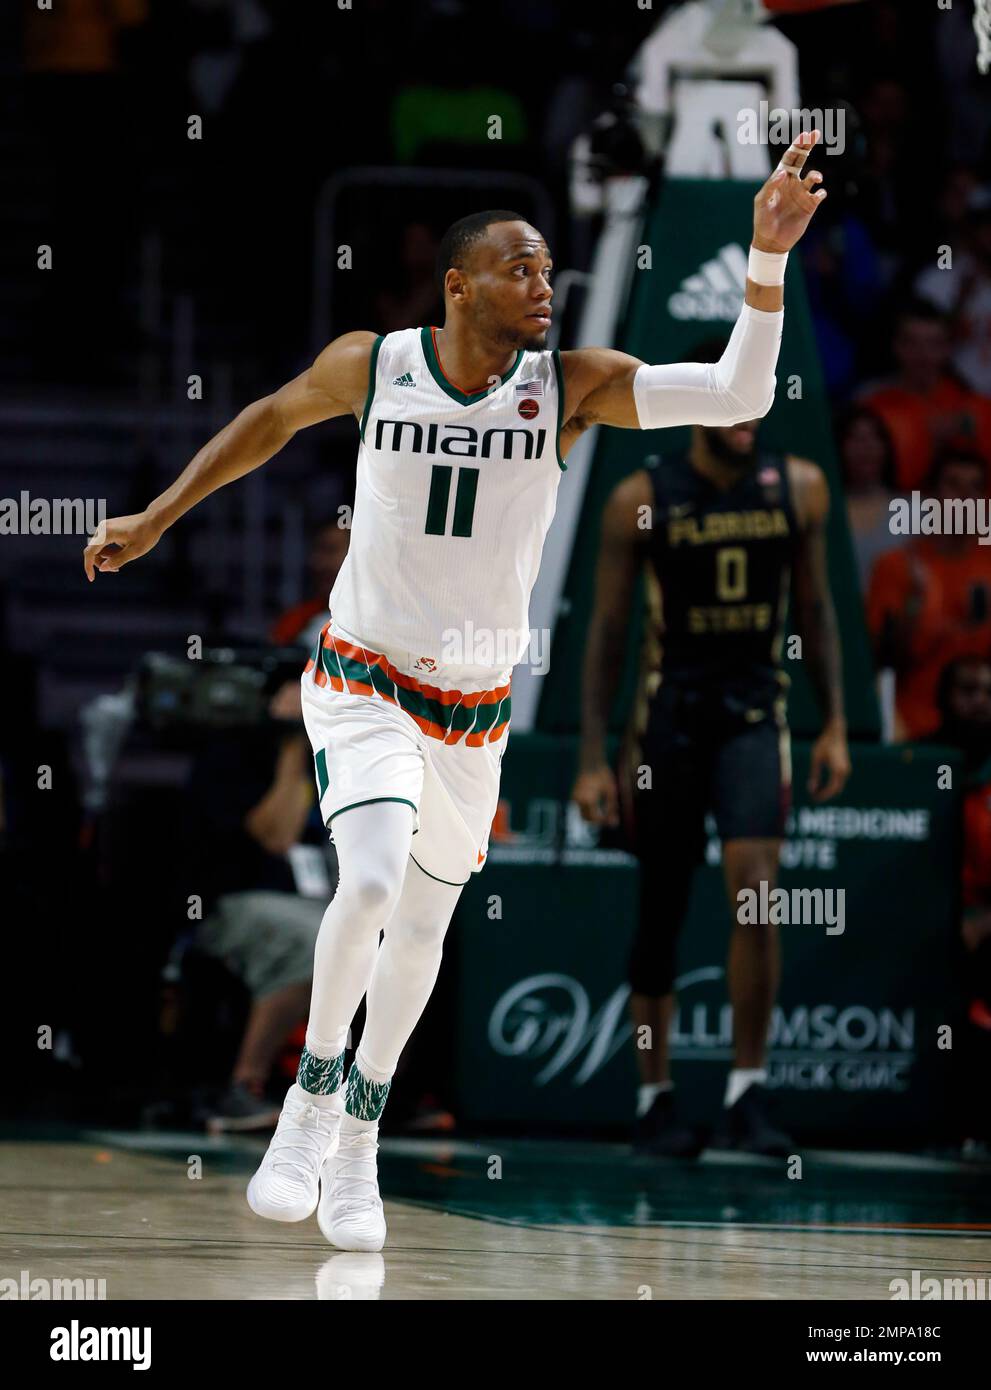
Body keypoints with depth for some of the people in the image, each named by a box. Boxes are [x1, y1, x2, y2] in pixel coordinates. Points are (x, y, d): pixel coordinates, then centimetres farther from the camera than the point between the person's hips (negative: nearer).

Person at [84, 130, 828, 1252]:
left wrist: (767, 255, -34)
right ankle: (312, 1096, -4)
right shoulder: (371, 365, -11)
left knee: (423, 924, 13)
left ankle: (360, 1136, 33)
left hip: (476, 708, 2)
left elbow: (737, 396, -22)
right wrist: (155, 520, 13)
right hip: (362, 682, -2)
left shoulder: (569, 386, -12)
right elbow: (273, 418, 10)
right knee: (372, 878, -25)